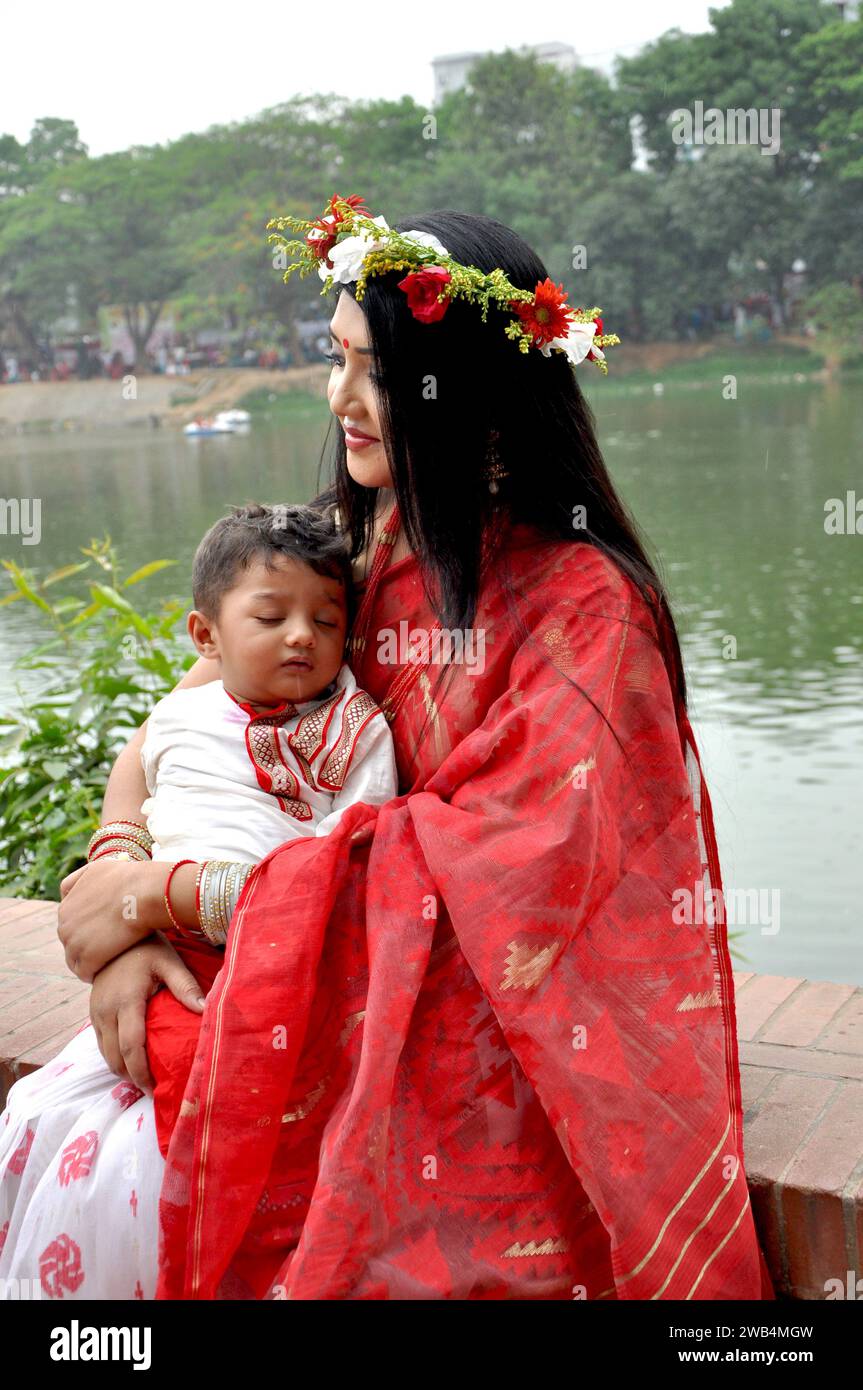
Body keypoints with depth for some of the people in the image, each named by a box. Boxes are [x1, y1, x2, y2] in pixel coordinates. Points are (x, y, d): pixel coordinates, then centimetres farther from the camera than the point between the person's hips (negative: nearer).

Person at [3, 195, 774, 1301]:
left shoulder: (587, 606, -14)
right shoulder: (351, 553, 4)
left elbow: (495, 862, -23)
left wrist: (159, 891, -20)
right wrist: (117, 930, -15)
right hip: (352, 1024, 5)